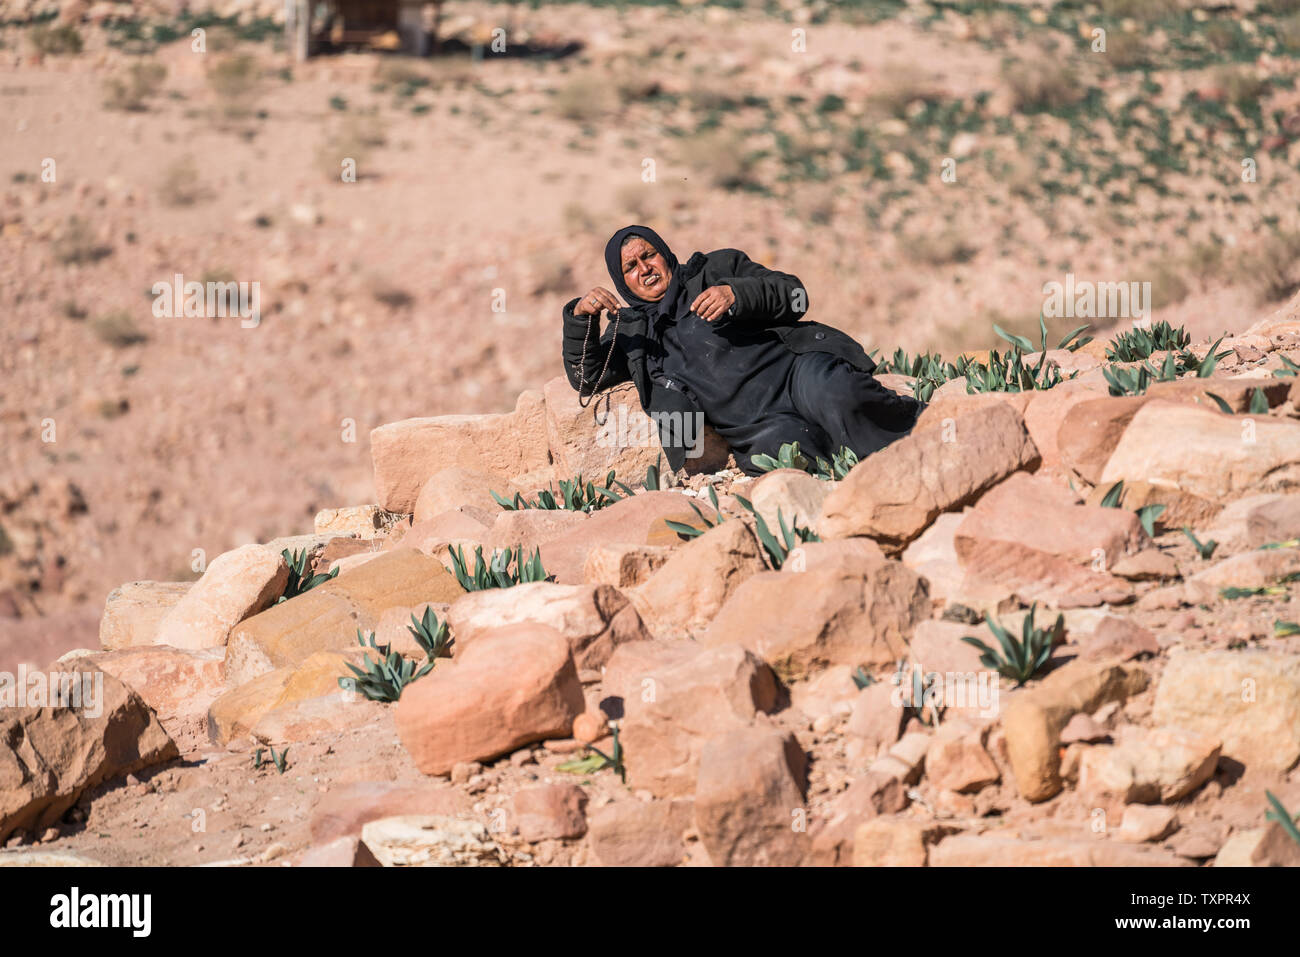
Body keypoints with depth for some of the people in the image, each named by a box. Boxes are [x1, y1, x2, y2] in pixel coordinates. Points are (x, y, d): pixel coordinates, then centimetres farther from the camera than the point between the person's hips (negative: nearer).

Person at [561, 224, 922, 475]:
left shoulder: (718, 268, 20)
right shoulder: (631, 329, 27)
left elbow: (794, 295, 9)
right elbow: (587, 377, 18)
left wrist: (737, 295, -11)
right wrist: (580, 316, 2)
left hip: (794, 369, -1)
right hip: (754, 426, 1)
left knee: (836, 397, -38)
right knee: (784, 450, -38)